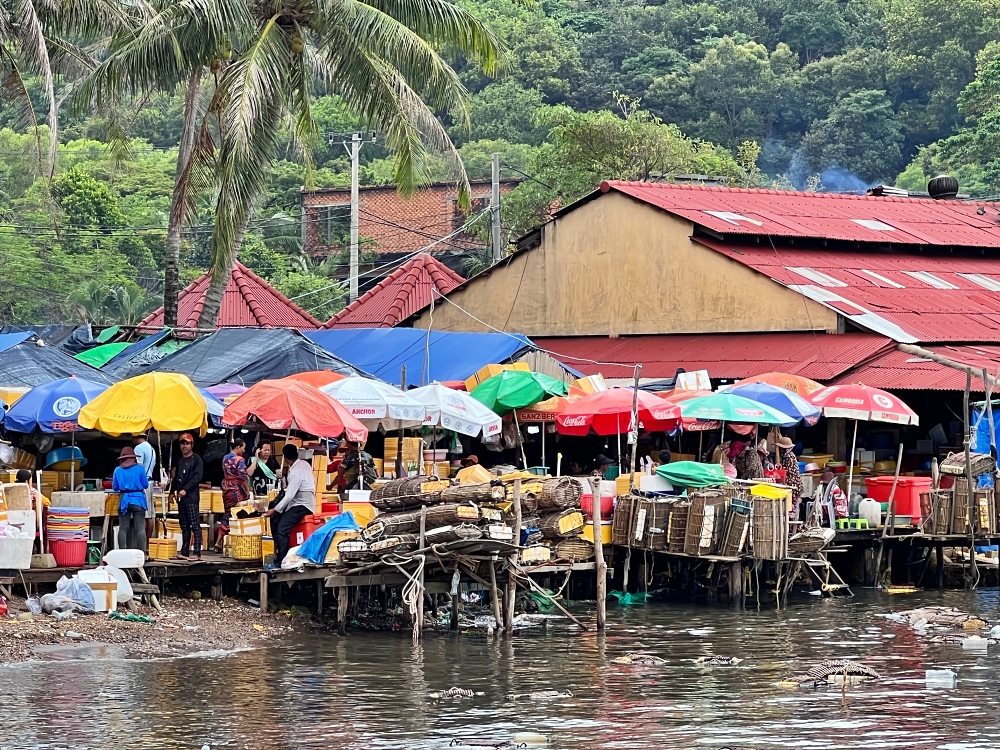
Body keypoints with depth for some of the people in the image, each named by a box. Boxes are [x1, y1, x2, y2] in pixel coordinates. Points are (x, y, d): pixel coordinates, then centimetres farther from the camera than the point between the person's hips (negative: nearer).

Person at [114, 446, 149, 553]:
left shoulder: (118, 470, 2)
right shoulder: (140, 469, -3)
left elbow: (115, 487, 6)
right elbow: (145, 485, 1)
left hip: (124, 500, 2)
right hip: (138, 500, -2)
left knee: (123, 528, 5)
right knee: (140, 528, -1)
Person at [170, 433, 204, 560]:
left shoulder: (196, 459, -1)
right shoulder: (179, 460, 19)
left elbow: (198, 476, -12)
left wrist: (185, 489, -18)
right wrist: (173, 491, 12)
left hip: (191, 497, -7)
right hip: (181, 497, 7)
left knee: (195, 525, -9)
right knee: (184, 526, 8)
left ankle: (197, 552, -13)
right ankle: (184, 551, 9)